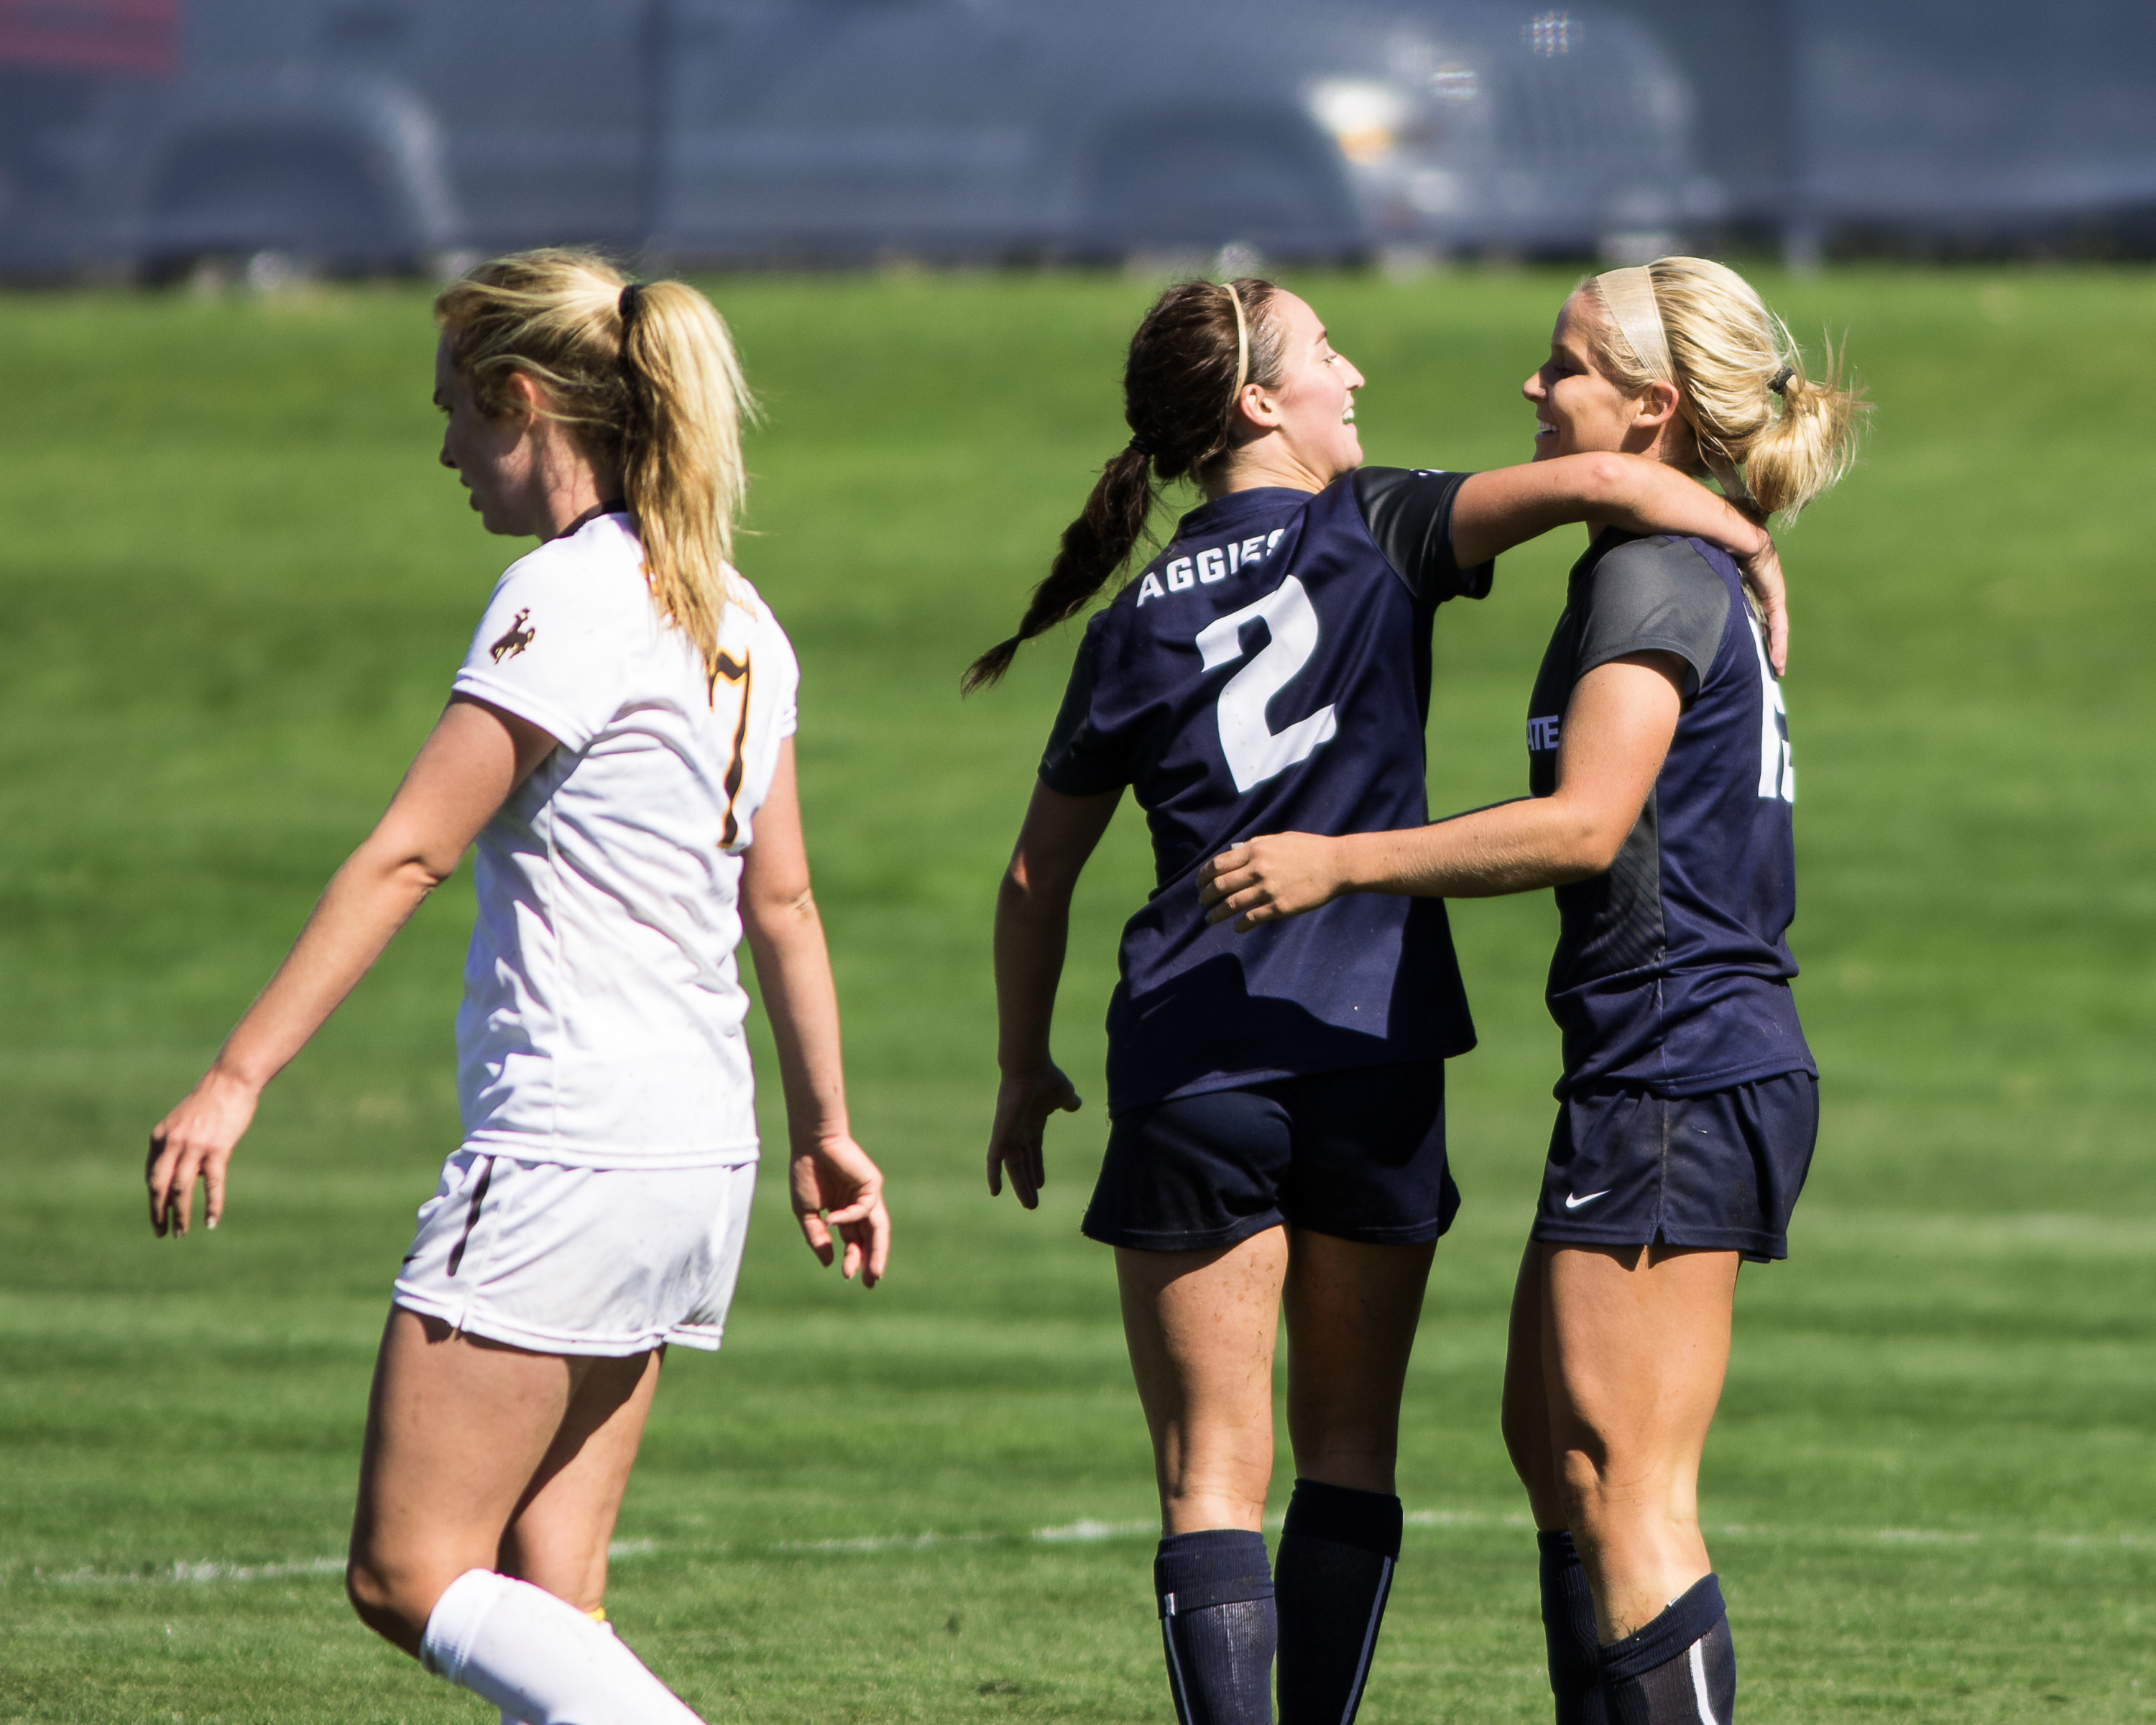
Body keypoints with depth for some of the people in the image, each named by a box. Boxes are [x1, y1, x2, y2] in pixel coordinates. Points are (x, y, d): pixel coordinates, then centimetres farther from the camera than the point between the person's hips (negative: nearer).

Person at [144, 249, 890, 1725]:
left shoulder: (567, 600, -13)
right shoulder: (733, 618, 13)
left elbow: (406, 857, -17)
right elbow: (781, 899, 19)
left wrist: (237, 1078, -17)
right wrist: (827, 1130, 27)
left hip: (565, 1149, -9)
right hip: (701, 1159, 9)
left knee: (409, 1576, -6)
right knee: (544, 1601, 8)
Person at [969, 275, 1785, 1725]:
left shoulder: (1138, 621, 8)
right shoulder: (1375, 538, 1)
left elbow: (1038, 881, 13)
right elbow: (1599, 481, -14)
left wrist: (1026, 1072, 25)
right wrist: (1752, 542, 1)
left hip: (1190, 1066, 1)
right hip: (1371, 1057, -1)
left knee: (1214, 1477, 0)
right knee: (1349, 1453, 13)